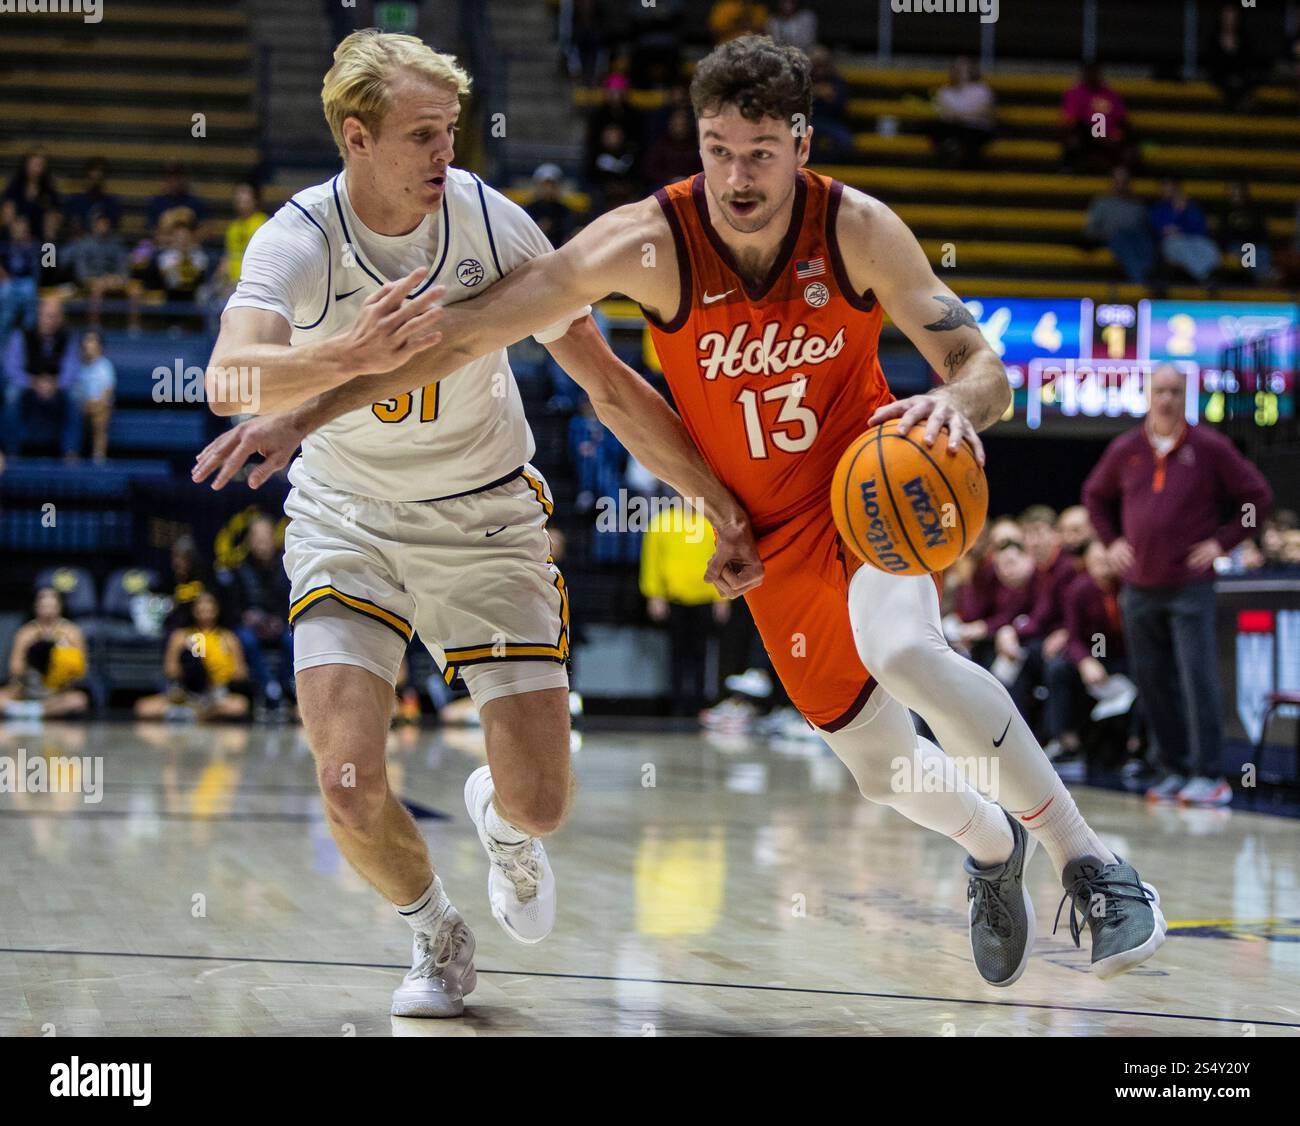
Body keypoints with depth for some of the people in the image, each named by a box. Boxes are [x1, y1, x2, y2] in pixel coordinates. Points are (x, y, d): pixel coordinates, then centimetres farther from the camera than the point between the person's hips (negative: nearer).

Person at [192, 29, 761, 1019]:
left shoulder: (492, 224, -14)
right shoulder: (299, 240, -19)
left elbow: (611, 387, -6)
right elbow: (229, 379, -39)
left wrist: (722, 505, -7)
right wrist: (351, 355, -57)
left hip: (485, 517, 1)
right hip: (347, 519, -1)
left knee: (540, 803, -5)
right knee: (350, 788, -17)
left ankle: (499, 822, 35)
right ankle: (437, 936, 16)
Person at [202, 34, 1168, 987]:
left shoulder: (857, 230, -19)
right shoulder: (649, 244, -20)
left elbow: (985, 366, -18)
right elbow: (467, 331, -18)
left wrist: (959, 401, -43)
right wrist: (303, 413, -21)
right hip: (769, 534, 2)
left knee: (902, 650, -34)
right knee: (882, 767, 9)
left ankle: (1087, 859, -18)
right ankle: (992, 849, 45)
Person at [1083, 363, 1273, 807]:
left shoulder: (1210, 448, -2)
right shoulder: (1126, 450, 7)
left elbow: (1257, 496, 3)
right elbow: (1095, 496, 24)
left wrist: (1222, 541, -4)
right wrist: (1112, 541, 11)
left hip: (1191, 586, -4)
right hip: (1139, 587, 4)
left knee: (1198, 680, -10)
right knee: (1153, 683, 6)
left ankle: (1209, 775, -9)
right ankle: (1175, 771, 15)